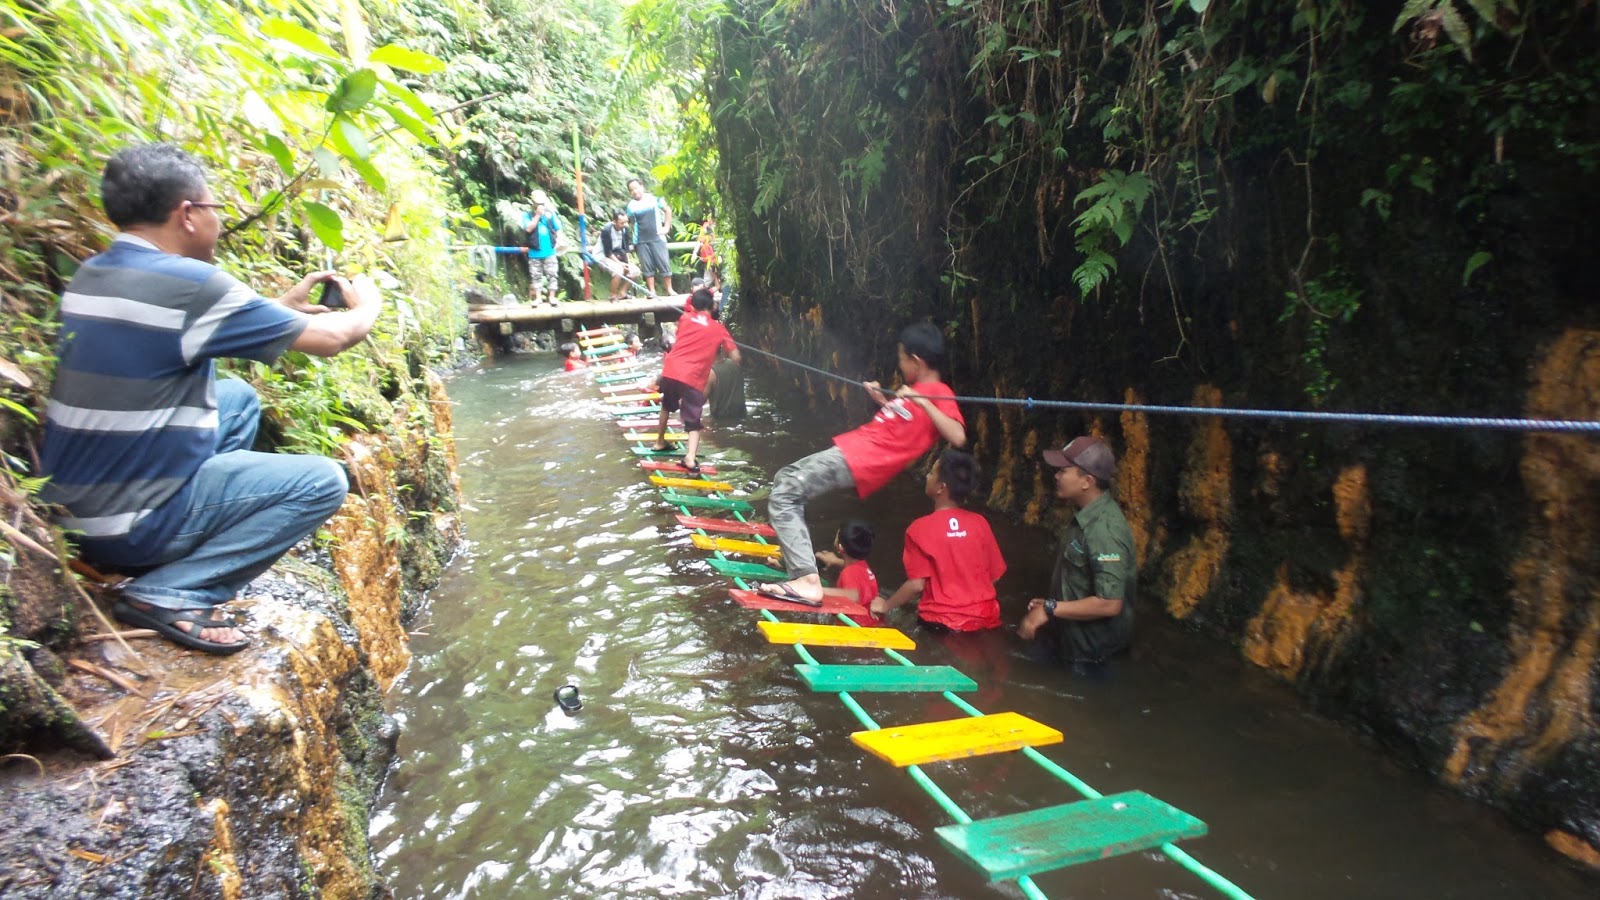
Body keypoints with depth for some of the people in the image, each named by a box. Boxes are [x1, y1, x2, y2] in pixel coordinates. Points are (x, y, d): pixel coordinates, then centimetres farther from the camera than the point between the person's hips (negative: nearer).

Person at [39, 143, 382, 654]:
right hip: (129, 525, -9)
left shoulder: (94, 274, 5)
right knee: (322, 482, -5)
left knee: (238, 397, 21)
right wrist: (367, 305, 6)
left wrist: (283, 307, 18)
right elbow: (330, 339, -15)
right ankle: (166, 594, -8)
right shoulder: (189, 285, -21)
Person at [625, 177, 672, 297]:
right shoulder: (631, 205, 2)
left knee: (664, 262, -1)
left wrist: (666, 227, 2)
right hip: (641, 241, 1)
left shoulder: (653, 199, 0)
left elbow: (668, 210, 7)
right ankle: (652, 291, 8)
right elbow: (631, 222, 10)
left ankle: (669, 288, 10)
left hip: (657, 238, -1)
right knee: (647, 266, 3)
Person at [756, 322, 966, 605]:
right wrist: (883, 400, 20)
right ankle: (794, 556, 34)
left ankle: (806, 579, -23)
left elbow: (957, 437, -28)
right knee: (785, 478, 27)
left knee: (783, 496, -16)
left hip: (856, 461, -11)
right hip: (852, 448, 11)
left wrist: (922, 401, -28)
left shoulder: (939, 395, -11)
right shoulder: (919, 388, 16)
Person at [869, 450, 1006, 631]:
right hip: (984, 618, 4)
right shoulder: (980, 522, -3)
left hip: (942, 623, -4)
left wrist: (886, 605, 2)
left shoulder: (921, 528, -13)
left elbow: (917, 585, -14)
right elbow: (994, 575, 5)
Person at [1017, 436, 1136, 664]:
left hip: (1091, 654, -9)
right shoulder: (1085, 516, 4)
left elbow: (1109, 603, -30)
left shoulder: (1104, 528, -26)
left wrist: (1050, 609, -24)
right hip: (1072, 642, 9)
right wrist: (1050, 605, 4)